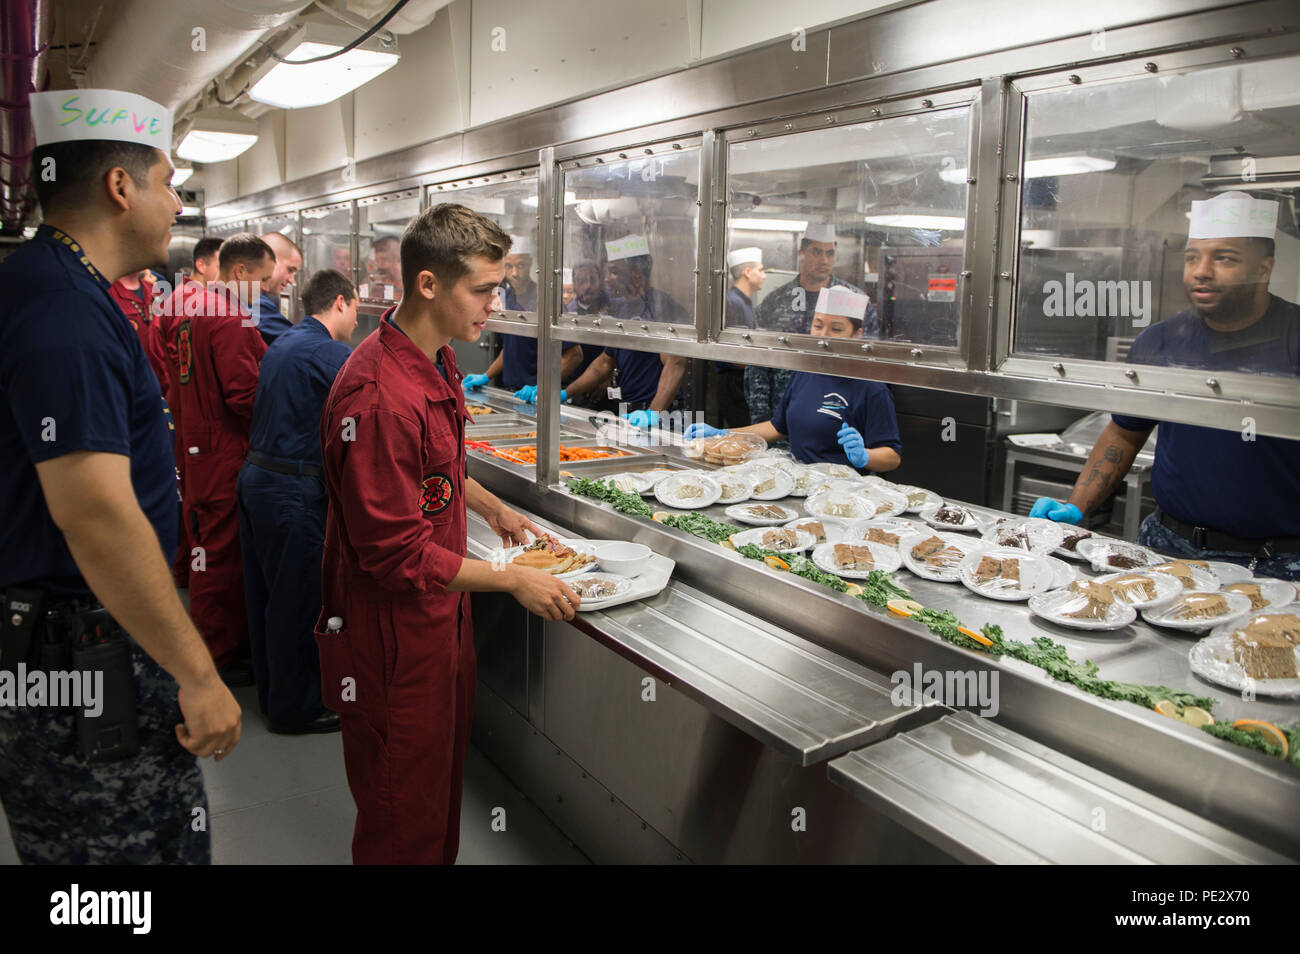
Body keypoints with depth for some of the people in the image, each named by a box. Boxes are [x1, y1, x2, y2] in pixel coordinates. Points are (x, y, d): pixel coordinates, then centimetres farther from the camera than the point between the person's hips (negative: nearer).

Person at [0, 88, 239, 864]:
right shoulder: (64, 310, -21)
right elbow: (97, 515, -28)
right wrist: (198, 675, -23)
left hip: (74, 639, 10)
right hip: (84, 661, -10)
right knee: (140, 846, 3)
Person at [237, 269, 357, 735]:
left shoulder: (283, 344, 14)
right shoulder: (331, 354, -16)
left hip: (256, 478, 10)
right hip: (293, 491, -10)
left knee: (267, 594, 17)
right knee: (296, 599, 2)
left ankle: (273, 694, 32)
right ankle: (295, 709, 15)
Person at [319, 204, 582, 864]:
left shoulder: (437, 359, 4)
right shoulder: (378, 398, -29)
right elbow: (396, 554, -26)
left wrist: (492, 508, 19)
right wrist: (511, 579, -20)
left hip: (442, 611, 9)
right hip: (393, 630, -9)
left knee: (445, 774, 24)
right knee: (404, 822, 9)